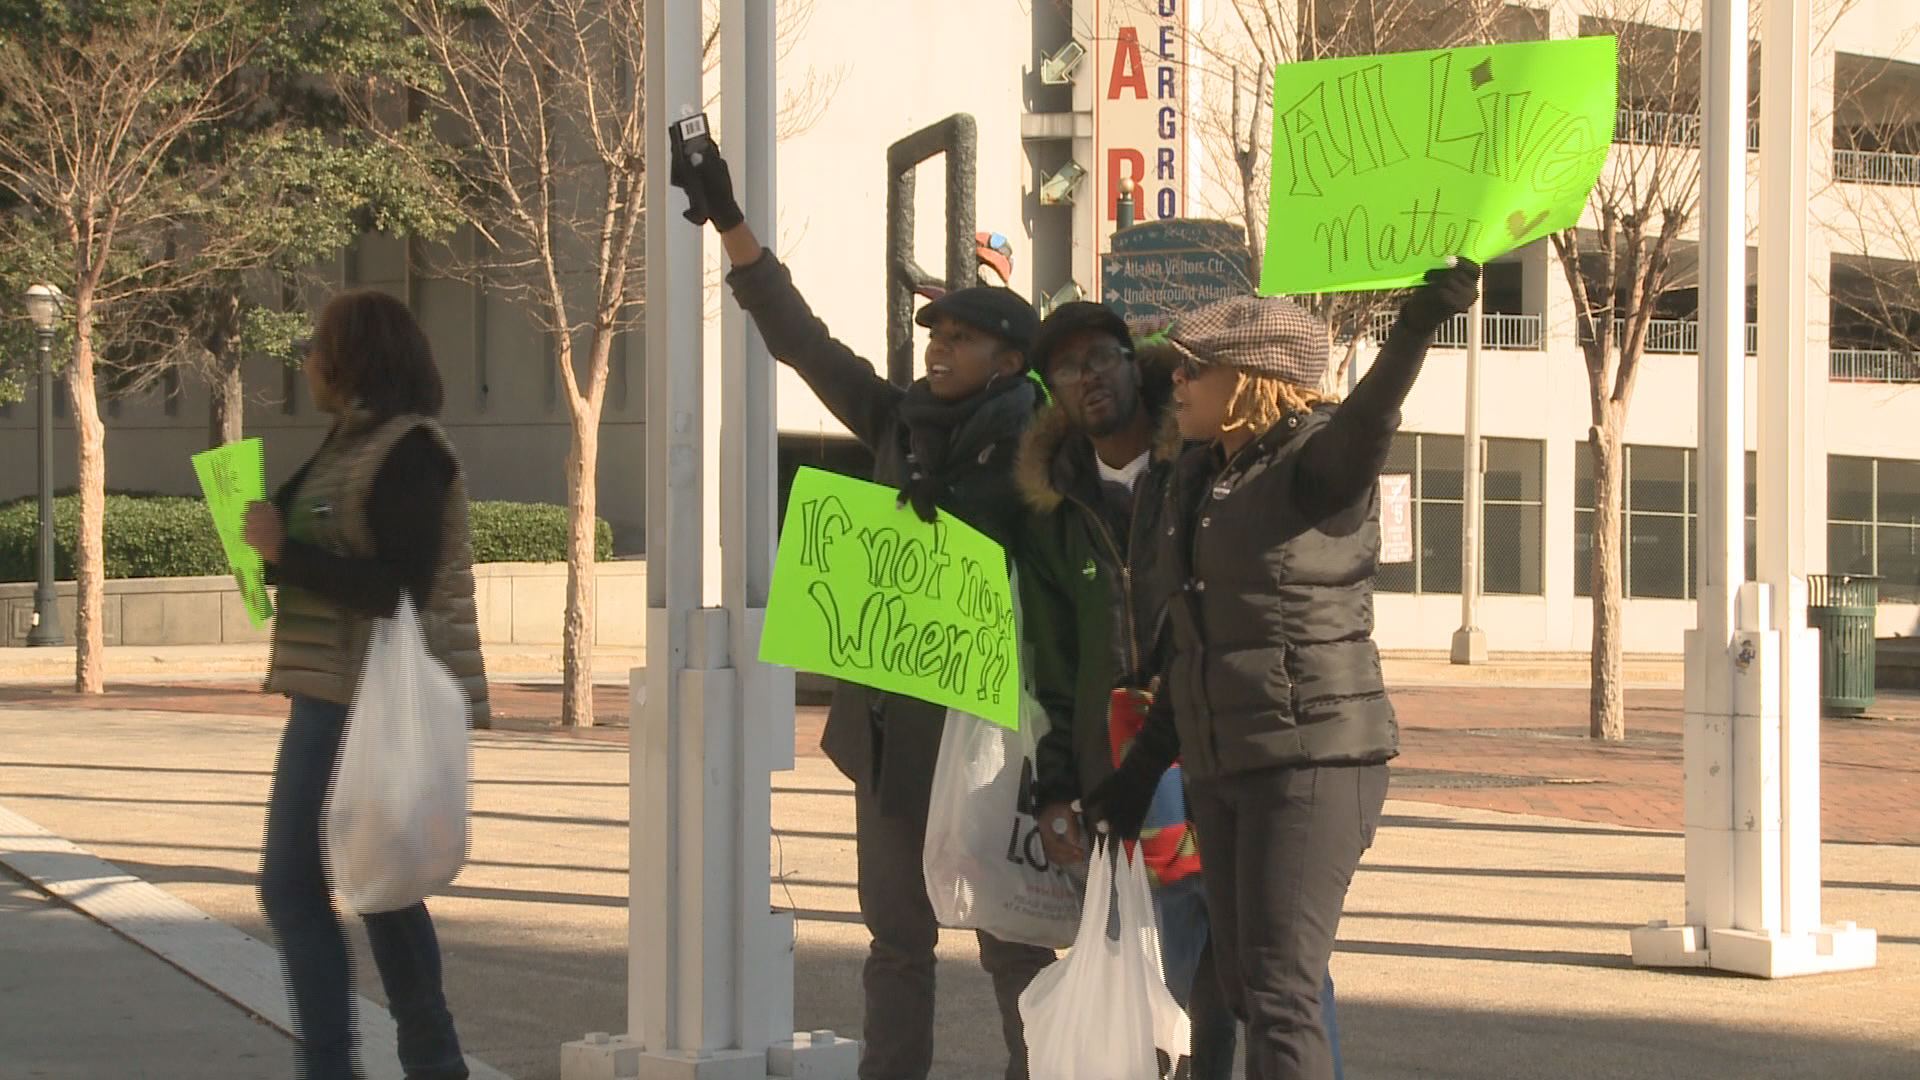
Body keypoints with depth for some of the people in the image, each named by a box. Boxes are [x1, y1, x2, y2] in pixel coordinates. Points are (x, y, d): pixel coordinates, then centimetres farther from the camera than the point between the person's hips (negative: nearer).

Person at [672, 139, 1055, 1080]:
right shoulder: (902, 424, 9)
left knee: (1010, 932, 0)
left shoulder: (1036, 448, -7)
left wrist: (948, 508, -22)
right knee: (895, 929, 11)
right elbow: (800, 337, 11)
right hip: (892, 718, 6)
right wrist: (727, 221, 10)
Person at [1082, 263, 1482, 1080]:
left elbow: (1370, 417, -33)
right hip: (1220, 766, 8)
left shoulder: (1320, 456, -9)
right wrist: (1142, 768, 22)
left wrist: (1415, 330, -53)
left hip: (1315, 757, -8)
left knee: (1278, 993, -12)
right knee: (1242, 984, 12)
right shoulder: (1195, 476, 13)